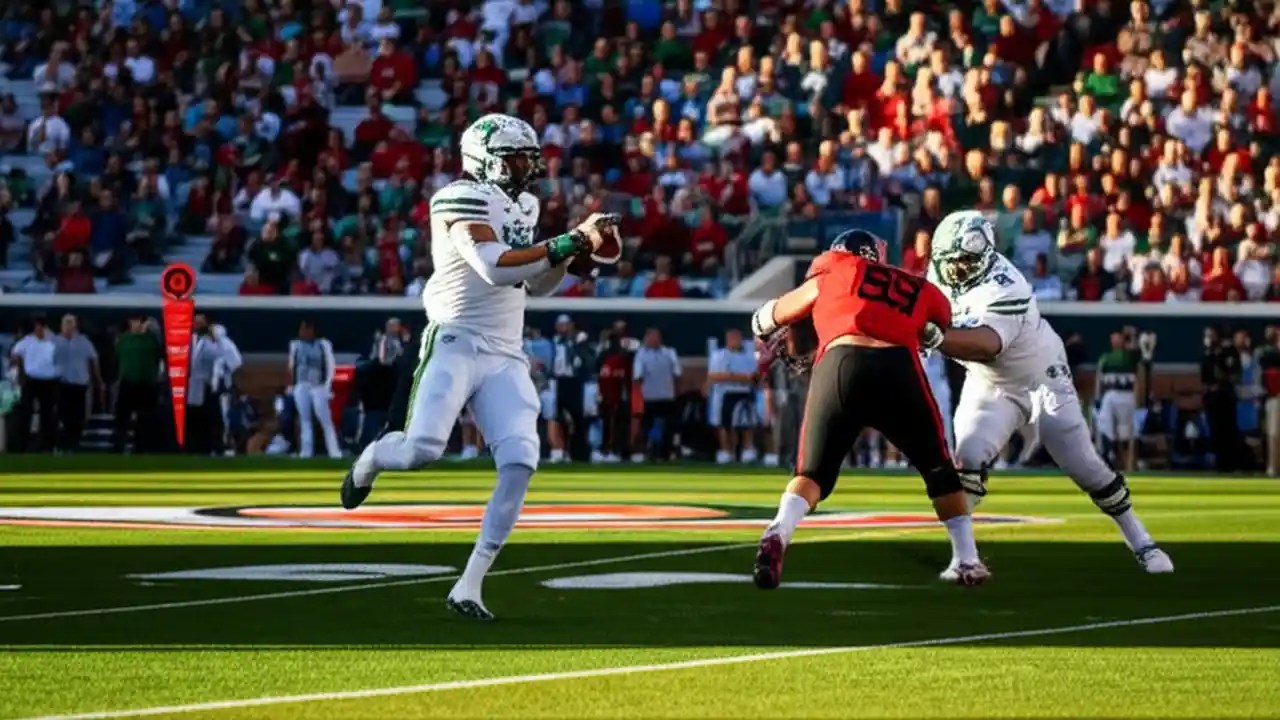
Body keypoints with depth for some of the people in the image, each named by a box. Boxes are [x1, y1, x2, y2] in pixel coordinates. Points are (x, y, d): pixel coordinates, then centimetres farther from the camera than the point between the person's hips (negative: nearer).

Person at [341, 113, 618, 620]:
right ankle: (370, 460, 20)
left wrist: (576, 245, 4)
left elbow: (538, 283, 20)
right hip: (455, 344, -7)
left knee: (519, 463, -11)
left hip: (506, 357, 7)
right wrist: (567, 244, -22)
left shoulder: (519, 206, 17)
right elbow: (494, 268, -22)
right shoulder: (460, 200, -10)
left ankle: (469, 586, -6)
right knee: (422, 451, -21)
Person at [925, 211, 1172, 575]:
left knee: (1086, 468, 3)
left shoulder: (1003, 288, -36)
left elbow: (987, 345, -53)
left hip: (1043, 379, -5)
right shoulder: (940, 273, -12)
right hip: (988, 386, 5)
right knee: (968, 459, -18)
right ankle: (961, 555, -13)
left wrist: (935, 337, -67)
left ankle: (1142, 544, 20)